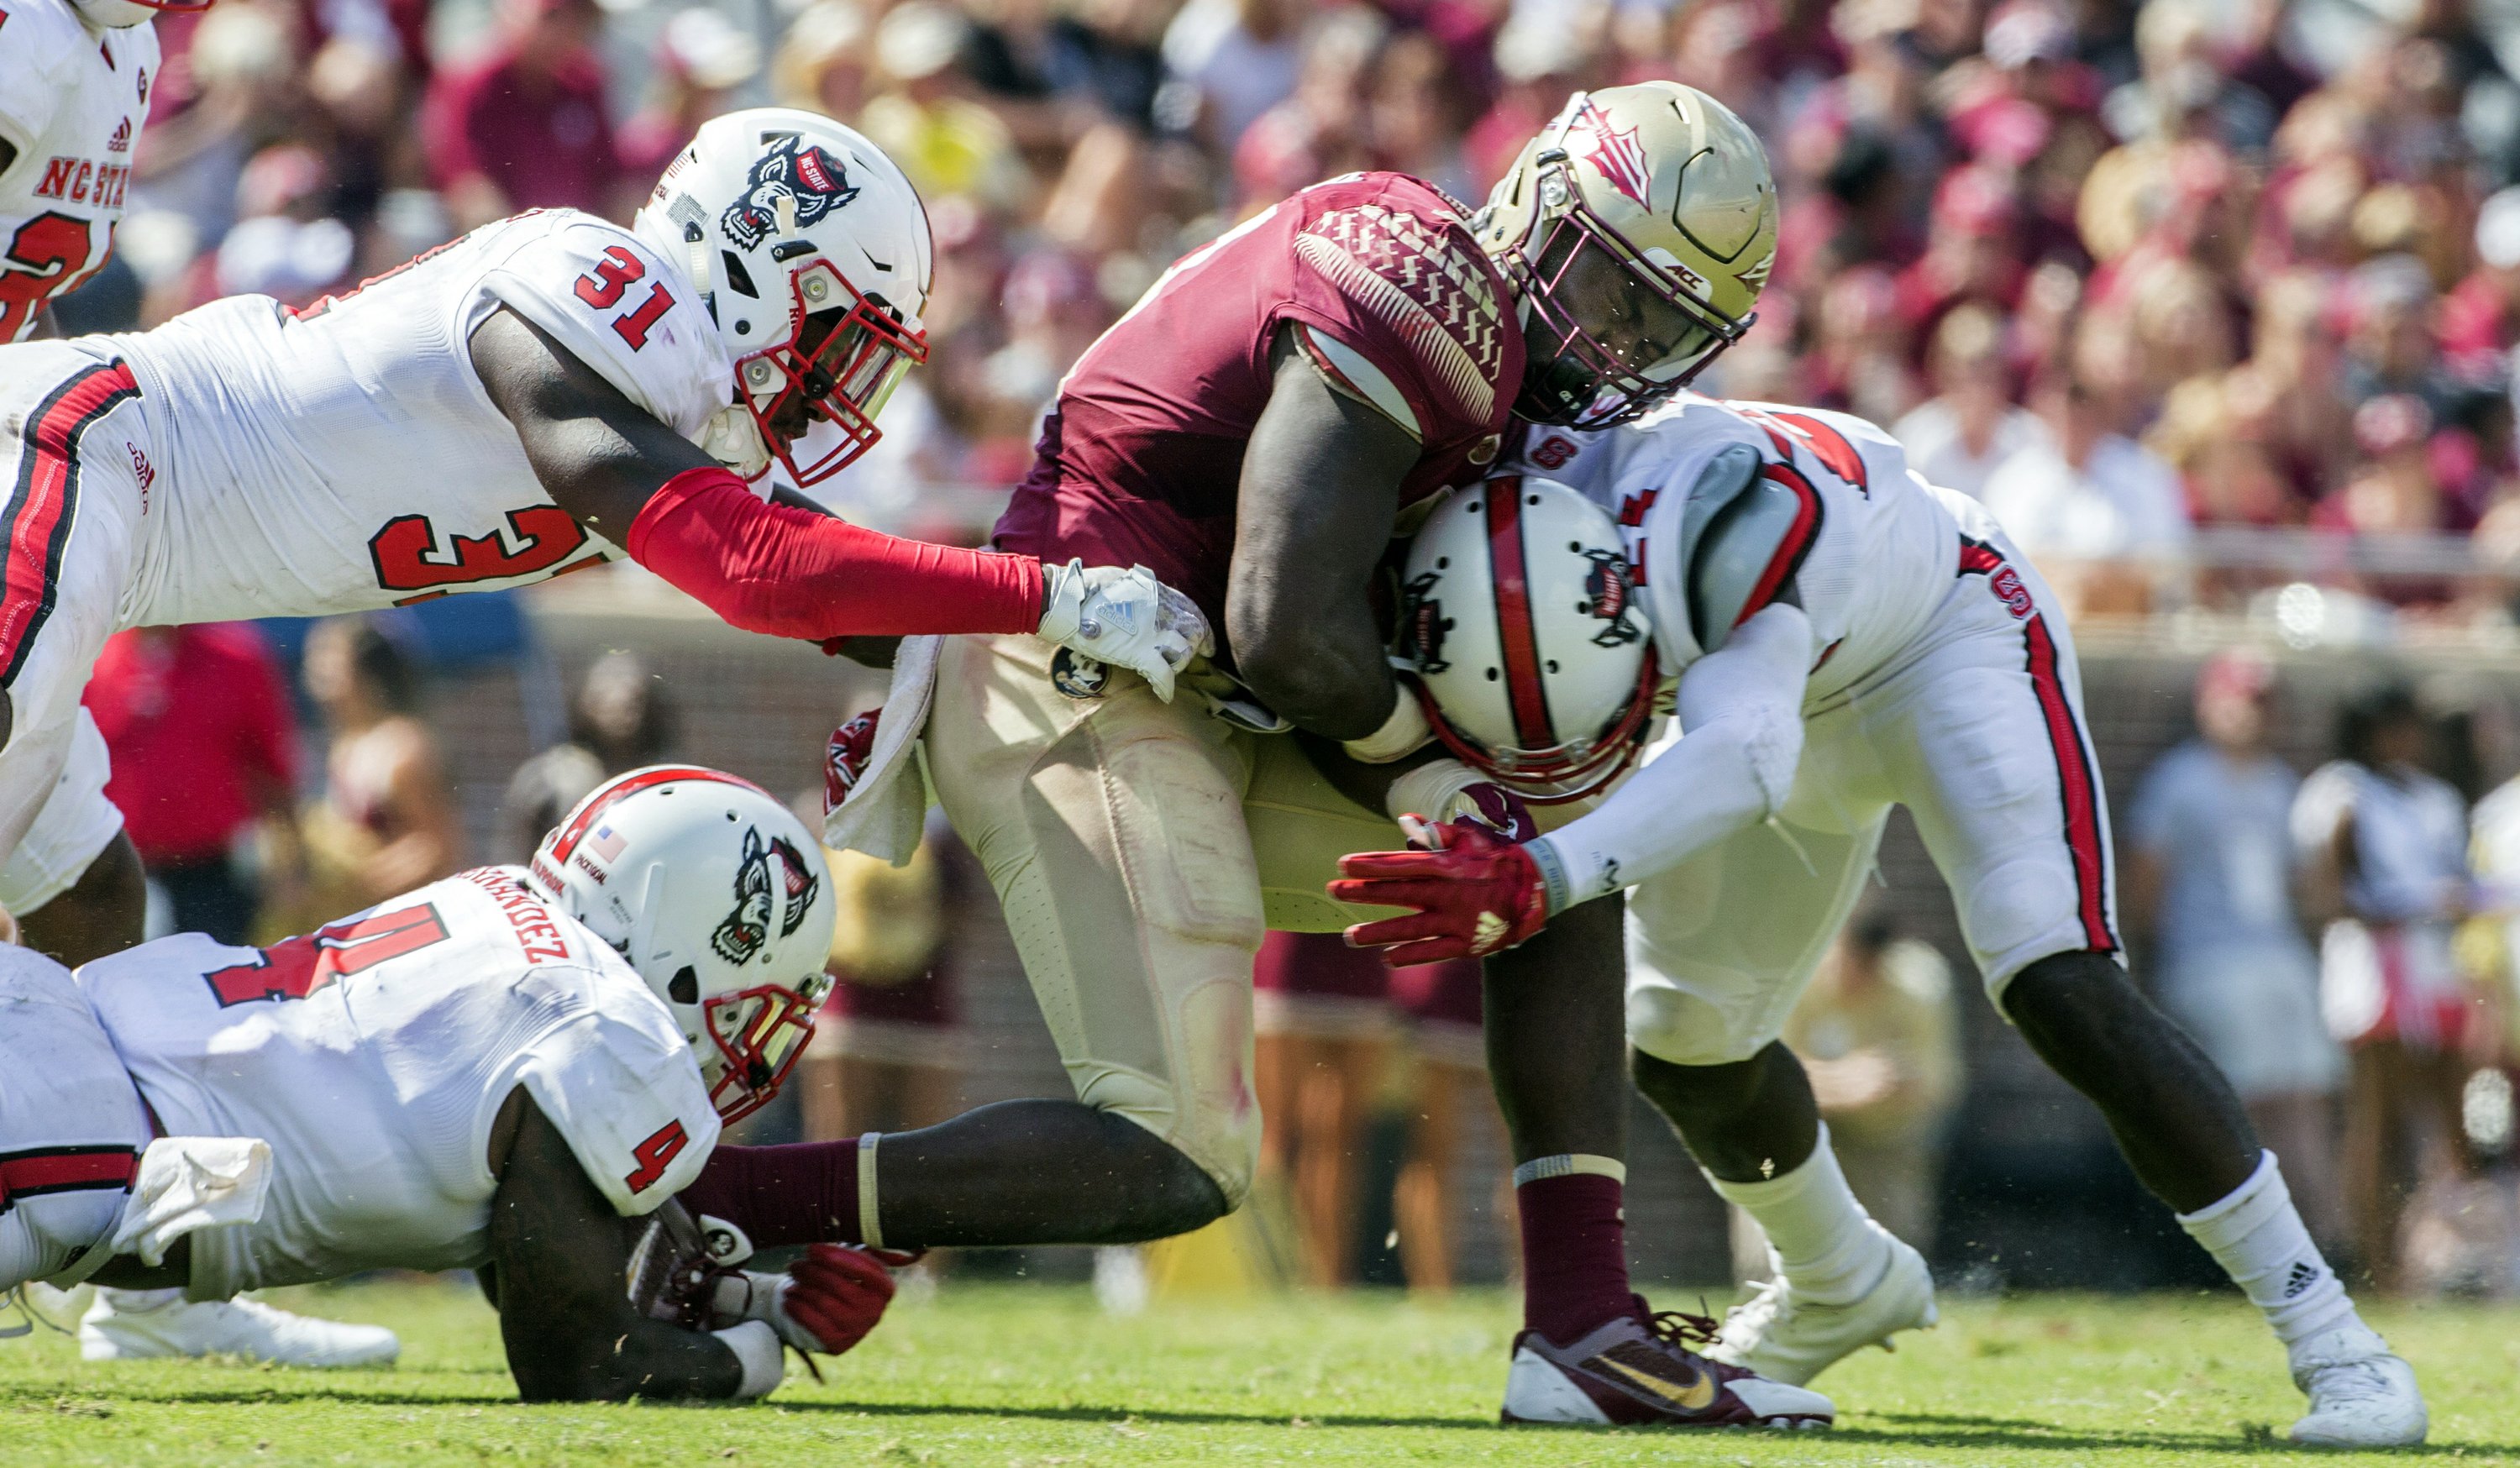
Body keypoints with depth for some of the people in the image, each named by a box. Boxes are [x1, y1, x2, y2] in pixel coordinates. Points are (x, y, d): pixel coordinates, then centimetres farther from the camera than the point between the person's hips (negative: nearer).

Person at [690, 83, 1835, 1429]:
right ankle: (712, 1203, -13)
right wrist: (1415, 744, -1)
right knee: (1175, 1168, -17)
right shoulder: (1421, 292, -16)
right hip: (1082, 696, -11)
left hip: (1198, 717, 11)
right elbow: (1291, 634, -22)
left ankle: (1581, 1329, 8)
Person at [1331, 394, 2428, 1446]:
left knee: (2061, 992, -23)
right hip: (1787, 695, 6)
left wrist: (1540, 879, -70)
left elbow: (1741, 758, -59)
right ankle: (1842, 1286, 41)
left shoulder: (1717, 515, -47)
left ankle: (2329, 1340, -16)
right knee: (1679, 1042, 9)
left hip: (1944, 633, -6)